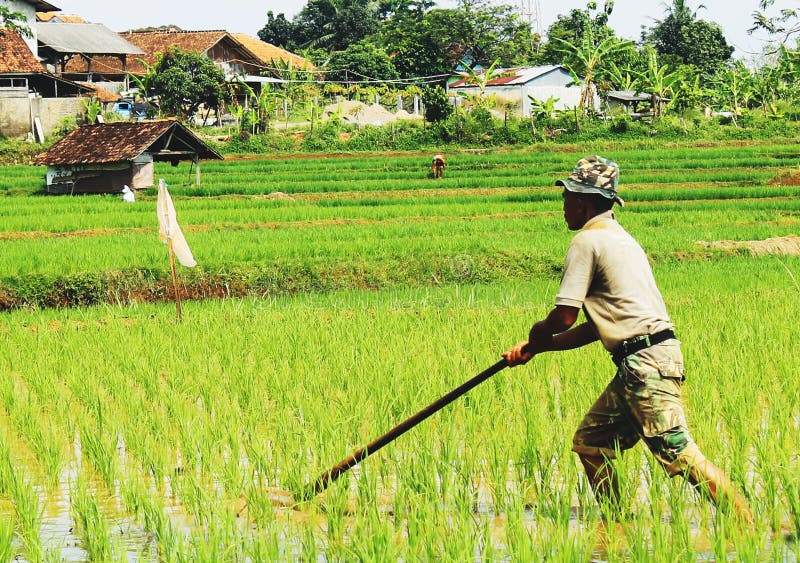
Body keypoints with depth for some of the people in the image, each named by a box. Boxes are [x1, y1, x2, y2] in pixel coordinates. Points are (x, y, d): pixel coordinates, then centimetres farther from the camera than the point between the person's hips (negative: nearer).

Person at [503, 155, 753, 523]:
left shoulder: (588, 241, -6)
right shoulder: (618, 238, 23)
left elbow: (564, 317, -10)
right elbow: (596, 326, 25)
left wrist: (537, 333, 12)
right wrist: (536, 348, 26)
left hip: (645, 364, -10)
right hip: (636, 367, 10)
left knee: (678, 454, -14)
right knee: (589, 443, 15)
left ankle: (748, 527, -15)